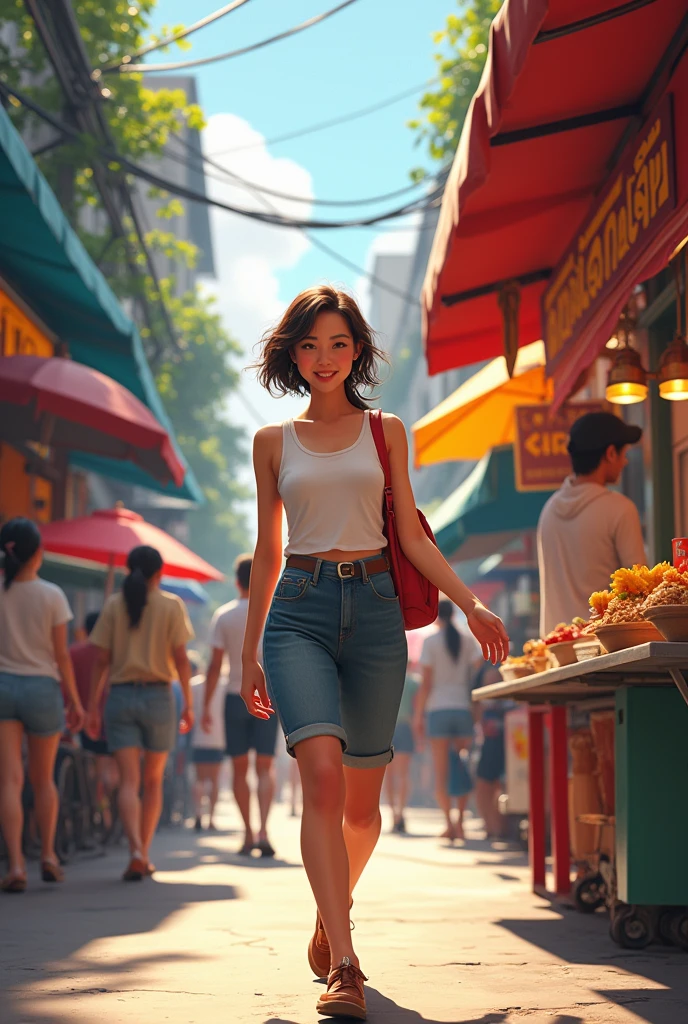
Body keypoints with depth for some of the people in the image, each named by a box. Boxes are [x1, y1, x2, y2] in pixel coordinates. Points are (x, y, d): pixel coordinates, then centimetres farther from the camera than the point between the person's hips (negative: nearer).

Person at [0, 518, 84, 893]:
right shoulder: (51, 595, -6)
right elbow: (61, 654, -3)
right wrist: (74, 700, 6)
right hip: (42, 686, 0)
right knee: (43, 778, 17)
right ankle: (48, 855, 24)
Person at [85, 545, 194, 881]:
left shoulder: (114, 605, 4)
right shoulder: (171, 605, 0)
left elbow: (101, 660, 0)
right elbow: (181, 658, -5)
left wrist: (92, 706, 3)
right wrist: (188, 703, 0)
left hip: (121, 696, 0)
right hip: (158, 695, 0)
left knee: (128, 781, -5)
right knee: (153, 781, 14)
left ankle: (136, 851, -24)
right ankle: (145, 854, 16)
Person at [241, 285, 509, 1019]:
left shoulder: (385, 432, 12)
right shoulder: (273, 442, 12)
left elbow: (411, 535, 10)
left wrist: (471, 605, -2)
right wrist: (248, 653, 16)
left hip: (373, 608, 1)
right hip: (299, 612, -1)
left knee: (361, 799, 5)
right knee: (322, 774, -22)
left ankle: (330, 915, 34)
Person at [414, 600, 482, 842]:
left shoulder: (431, 641, -2)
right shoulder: (469, 640, 5)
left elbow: (426, 684, -5)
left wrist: (418, 715, 1)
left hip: (437, 709, -2)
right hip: (463, 708, 2)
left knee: (441, 773, 1)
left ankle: (450, 822, -11)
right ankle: (460, 822, 8)